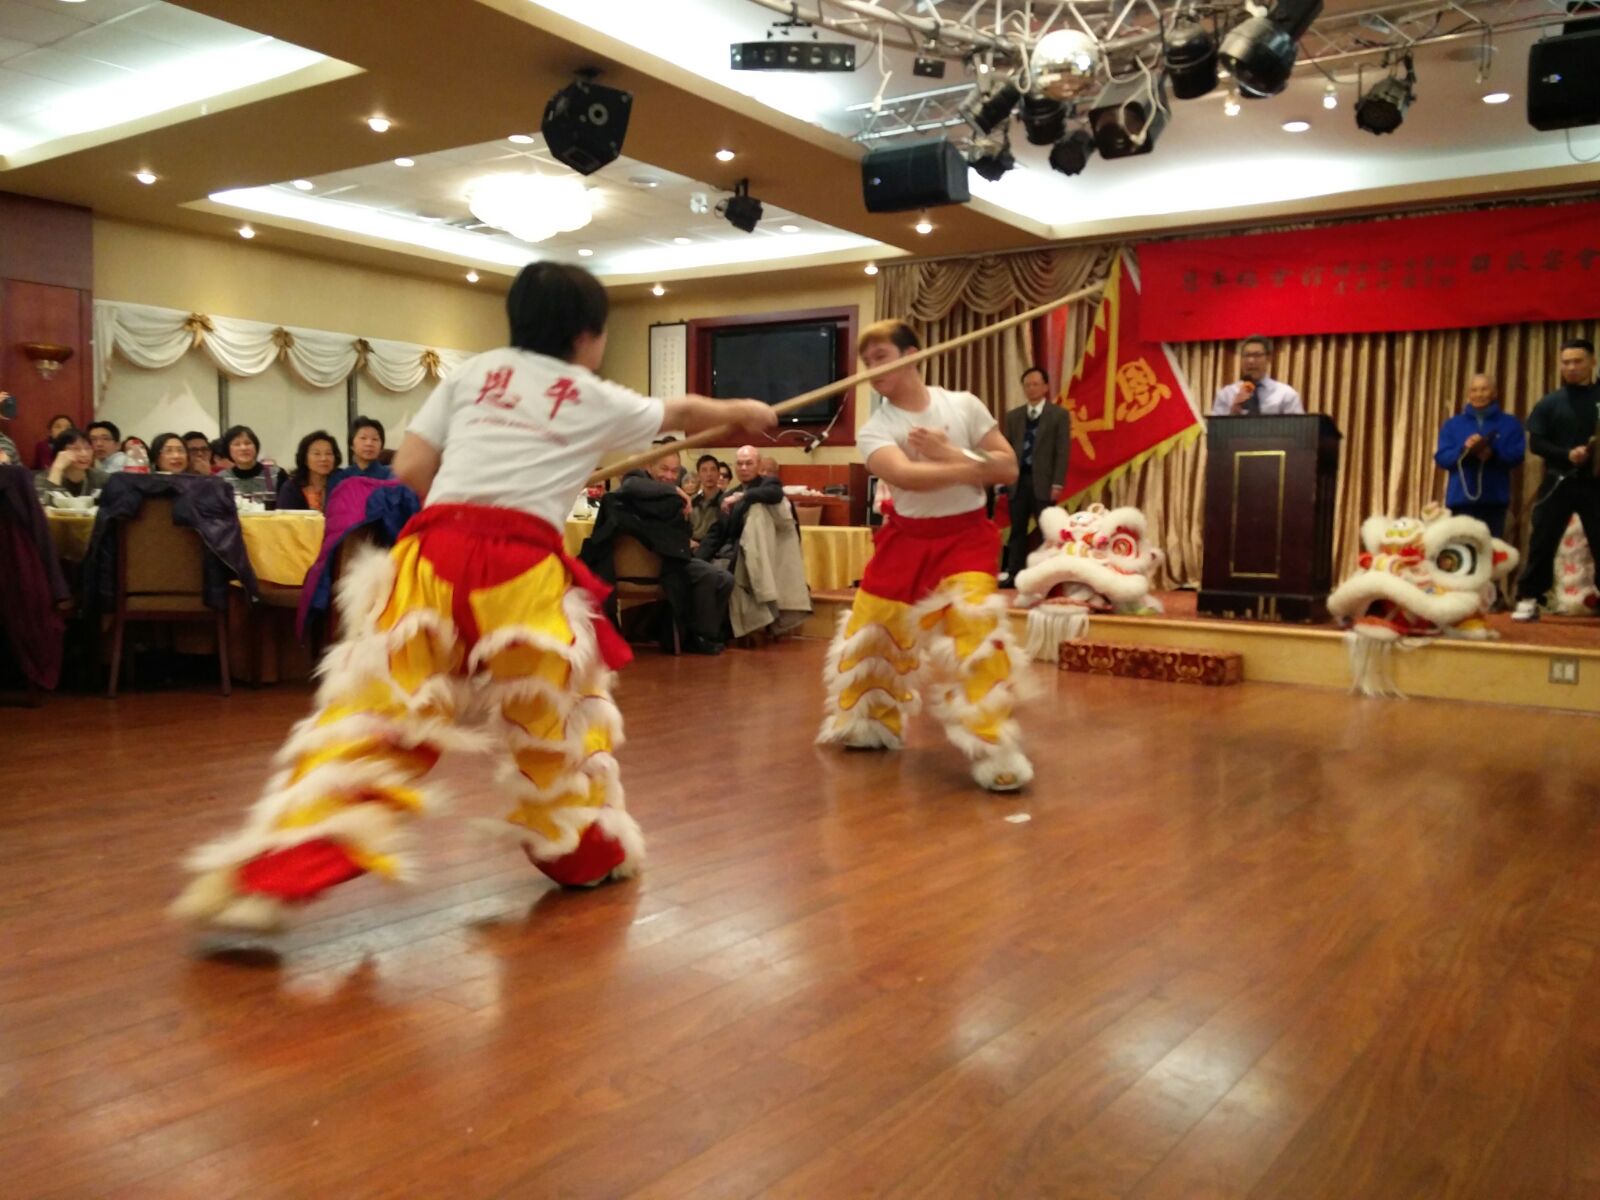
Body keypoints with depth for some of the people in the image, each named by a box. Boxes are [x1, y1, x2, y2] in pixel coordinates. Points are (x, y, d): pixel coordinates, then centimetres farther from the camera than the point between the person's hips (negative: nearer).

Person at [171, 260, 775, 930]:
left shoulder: (472, 372, 18)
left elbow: (409, 470, 12)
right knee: (558, 713, 18)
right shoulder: (596, 399, 15)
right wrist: (745, 412, 51)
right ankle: (586, 853, 33)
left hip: (431, 552, 2)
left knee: (373, 712, 2)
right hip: (520, 569, -2)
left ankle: (265, 877, -6)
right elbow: (682, 413, 33)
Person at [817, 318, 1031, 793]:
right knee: (868, 630, 9)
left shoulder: (963, 405, -3)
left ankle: (993, 752, -9)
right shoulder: (875, 429, -6)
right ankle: (868, 723, 34)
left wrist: (948, 452, -17)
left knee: (976, 637, -20)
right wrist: (972, 468, -29)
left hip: (966, 535, -2)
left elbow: (1009, 469, -6)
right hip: (906, 536, 2)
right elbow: (905, 475, -27)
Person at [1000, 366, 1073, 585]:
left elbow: (1063, 451, -3)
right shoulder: (1013, 416, 14)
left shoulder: (1059, 414, 3)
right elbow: (1007, 449, 11)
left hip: (1043, 482, -3)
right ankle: (1013, 574, 9)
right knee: (1017, 530, 6)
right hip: (1018, 480, 3)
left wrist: (1057, 483, -11)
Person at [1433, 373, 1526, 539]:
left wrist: (1494, 454, -21)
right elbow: (1441, 458, 2)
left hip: (1495, 499, 0)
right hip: (1462, 499, 0)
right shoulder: (1452, 424, 11)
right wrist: (1463, 450, -16)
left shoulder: (1510, 423, 9)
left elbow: (1517, 456, -1)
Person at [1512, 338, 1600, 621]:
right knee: (1542, 542, 0)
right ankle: (1529, 599, 7)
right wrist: (1567, 454, -17)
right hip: (1559, 482, 0)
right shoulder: (1551, 403, 5)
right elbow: (1536, 442, 0)